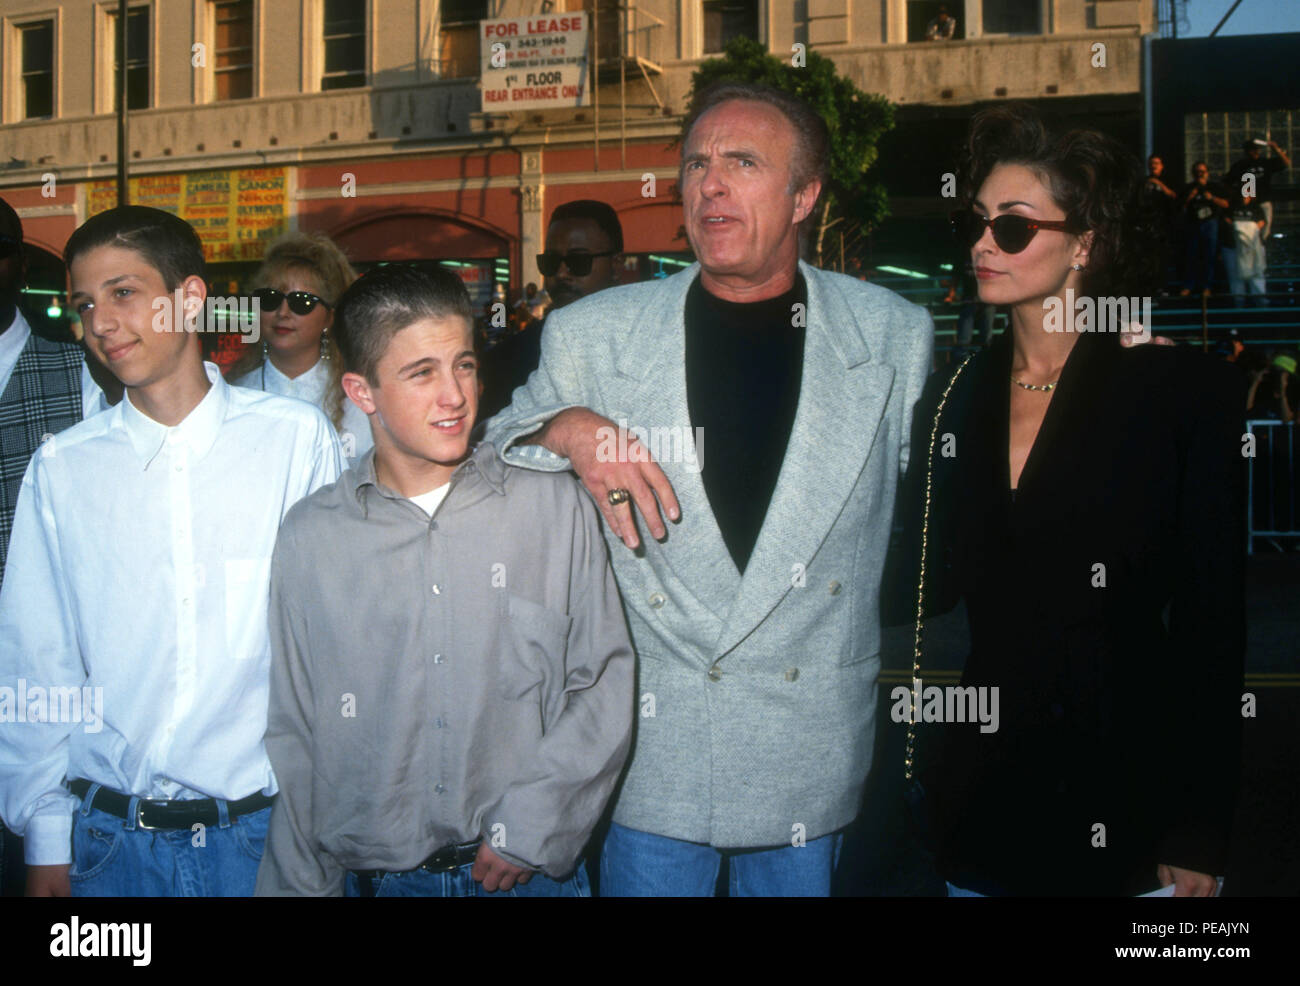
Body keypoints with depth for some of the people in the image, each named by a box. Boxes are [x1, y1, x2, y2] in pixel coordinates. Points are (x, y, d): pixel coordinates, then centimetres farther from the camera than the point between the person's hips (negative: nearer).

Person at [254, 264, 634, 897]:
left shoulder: (555, 508, -2)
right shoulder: (307, 539, 0)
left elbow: (604, 684, -2)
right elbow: (292, 734, 4)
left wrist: (531, 826, -9)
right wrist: (297, 883, 2)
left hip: (535, 869, 0)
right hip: (376, 872, 1)